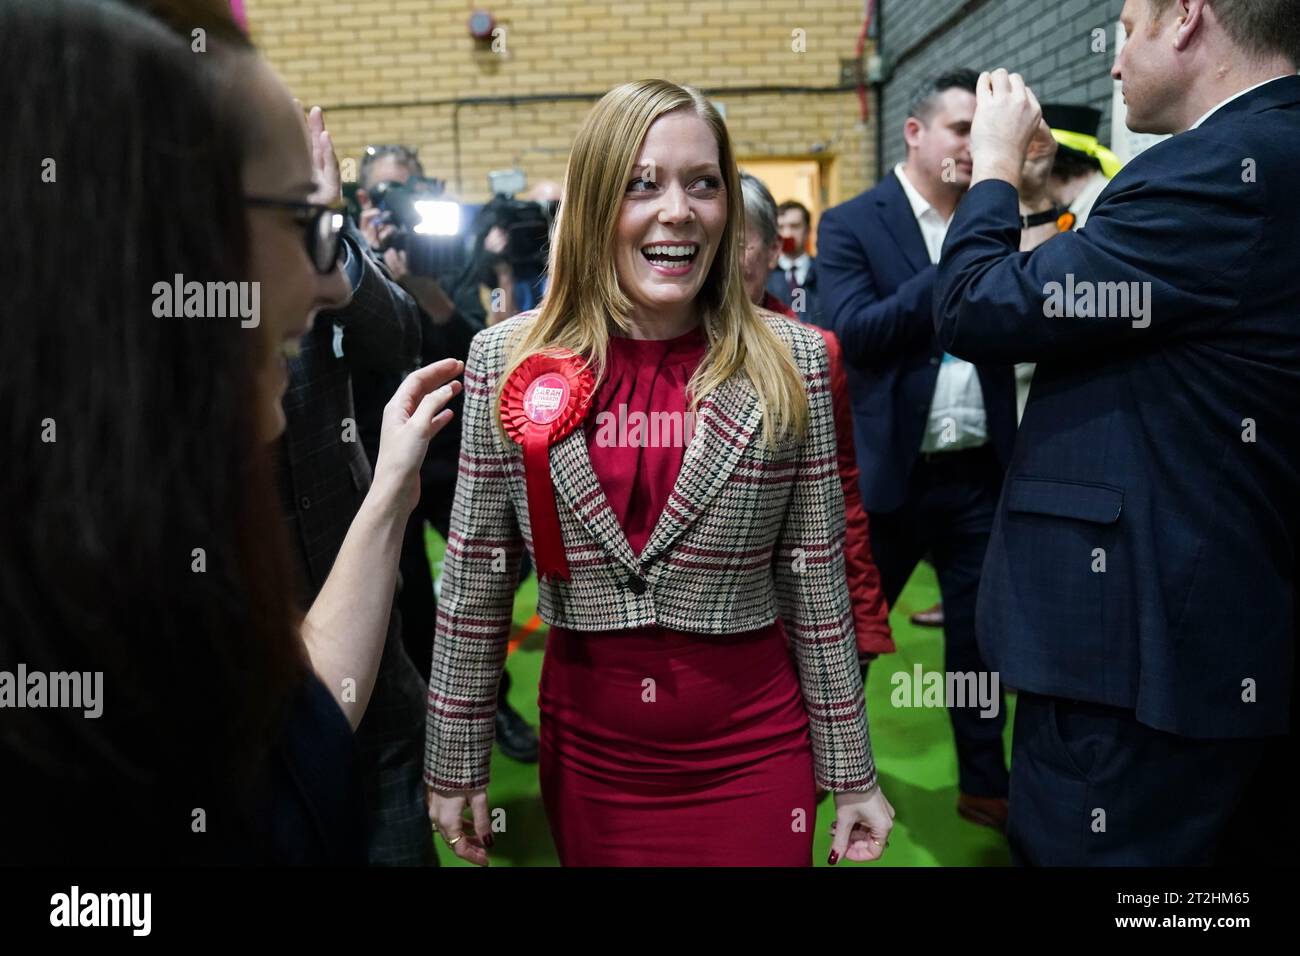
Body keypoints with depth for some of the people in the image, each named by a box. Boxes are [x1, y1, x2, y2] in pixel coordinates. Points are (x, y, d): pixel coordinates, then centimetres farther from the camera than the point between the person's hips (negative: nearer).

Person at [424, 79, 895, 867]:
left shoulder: (792, 363, -9)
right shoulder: (508, 359, -7)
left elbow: (818, 584, -3)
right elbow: (474, 582, -1)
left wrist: (850, 771, 3)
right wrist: (457, 763, 4)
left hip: (752, 744, -1)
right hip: (584, 741, 2)